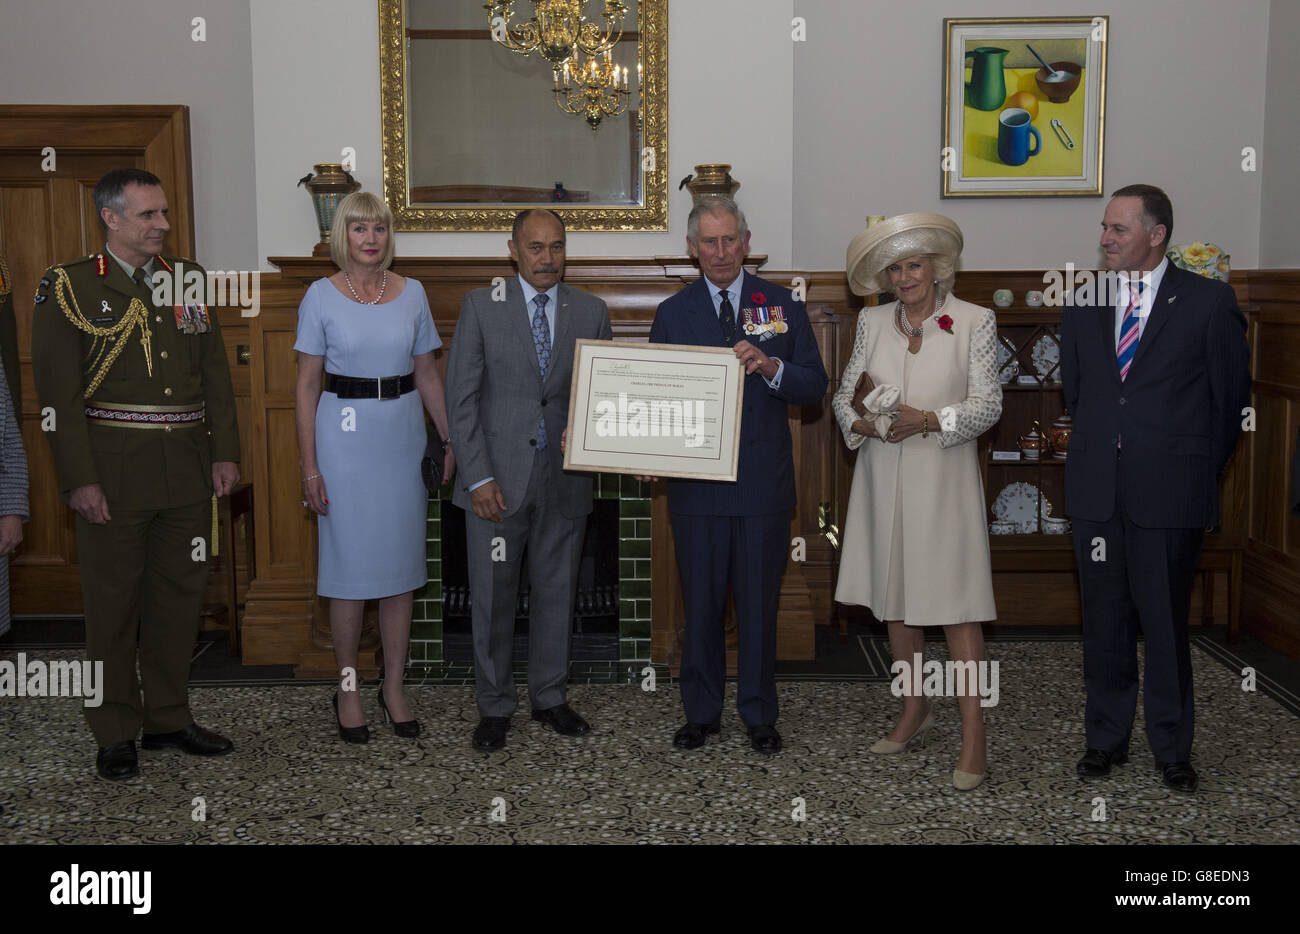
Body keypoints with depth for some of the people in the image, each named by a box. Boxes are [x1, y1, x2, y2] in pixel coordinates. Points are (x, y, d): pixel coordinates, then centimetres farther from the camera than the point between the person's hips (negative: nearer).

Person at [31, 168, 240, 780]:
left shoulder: (188, 278, 11)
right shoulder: (68, 288, -2)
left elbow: (215, 373, 12)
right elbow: (58, 392, -7)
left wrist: (225, 452, 4)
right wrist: (79, 479, -13)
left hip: (188, 469, 4)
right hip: (114, 471, -4)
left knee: (179, 592, 11)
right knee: (113, 598, 4)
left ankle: (168, 717, 25)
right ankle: (116, 733, 17)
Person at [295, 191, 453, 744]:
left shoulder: (412, 294, 6)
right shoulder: (322, 297, -2)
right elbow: (307, 386, -2)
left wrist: (450, 441, 6)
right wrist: (309, 466, -7)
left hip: (403, 437, 3)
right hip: (344, 434, -3)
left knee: (401, 562, 7)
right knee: (350, 564, 2)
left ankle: (394, 689, 19)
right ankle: (348, 690, 16)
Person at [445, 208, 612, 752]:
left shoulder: (591, 312, 6)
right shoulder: (481, 307, -1)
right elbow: (461, 397, -4)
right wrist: (479, 477, -11)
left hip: (564, 478, 2)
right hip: (497, 480, -2)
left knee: (556, 593, 12)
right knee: (491, 597, 4)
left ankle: (550, 696, 28)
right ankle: (494, 706, 19)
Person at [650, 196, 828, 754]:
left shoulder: (781, 305, 5)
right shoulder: (672, 314, 6)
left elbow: (815, 387, 1)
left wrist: (770, 367, -18)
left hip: (764, 483, 0)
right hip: (696, 483, 0)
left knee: (759, 602, 8)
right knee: (700, 603, 9)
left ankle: (760, 715, 22)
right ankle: (701, 713, 23)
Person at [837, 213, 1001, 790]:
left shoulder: (975, 322, -1)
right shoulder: (873, 321, 9)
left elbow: (987, 404, -5)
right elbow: (844, 393, 10)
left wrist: (928, 420, -20)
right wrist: (860, 422, -12)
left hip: (942, 479, -4)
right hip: (883, 478, 4)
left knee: (955, 603, -7)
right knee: (894, 601, 11)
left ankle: (973, 739, -2)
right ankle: (915, 712, 27)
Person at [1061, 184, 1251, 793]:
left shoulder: (1209, 301, -1)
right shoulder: (1083, 304, 10)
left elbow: (1231, 398, 5)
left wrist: (1198, 471, 8)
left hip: (1169, 491, -3)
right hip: (1096, 491, 3)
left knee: (1165, 623, 3)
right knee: (1103, 620, 10)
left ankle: (1172, 750, 17)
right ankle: (1106, 738, 23)